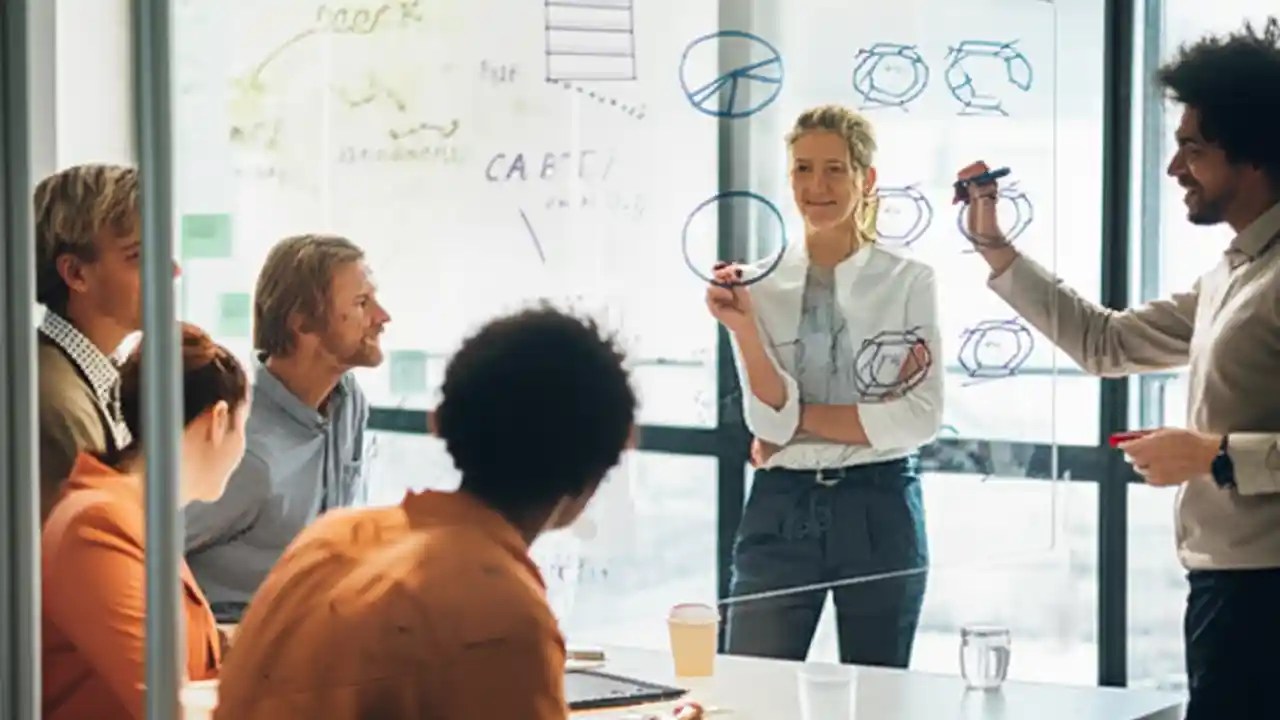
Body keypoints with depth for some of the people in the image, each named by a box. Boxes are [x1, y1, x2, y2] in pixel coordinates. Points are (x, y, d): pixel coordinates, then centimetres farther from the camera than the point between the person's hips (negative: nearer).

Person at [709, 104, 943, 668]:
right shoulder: (757, 284, 2)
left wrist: (803, 417, -10)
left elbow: (922, 417, -9)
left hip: (879, 510, -1)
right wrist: (743, 327, -19)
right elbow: (770, 419, -5)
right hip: (781, 509, 1)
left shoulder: (909, 282, -1)